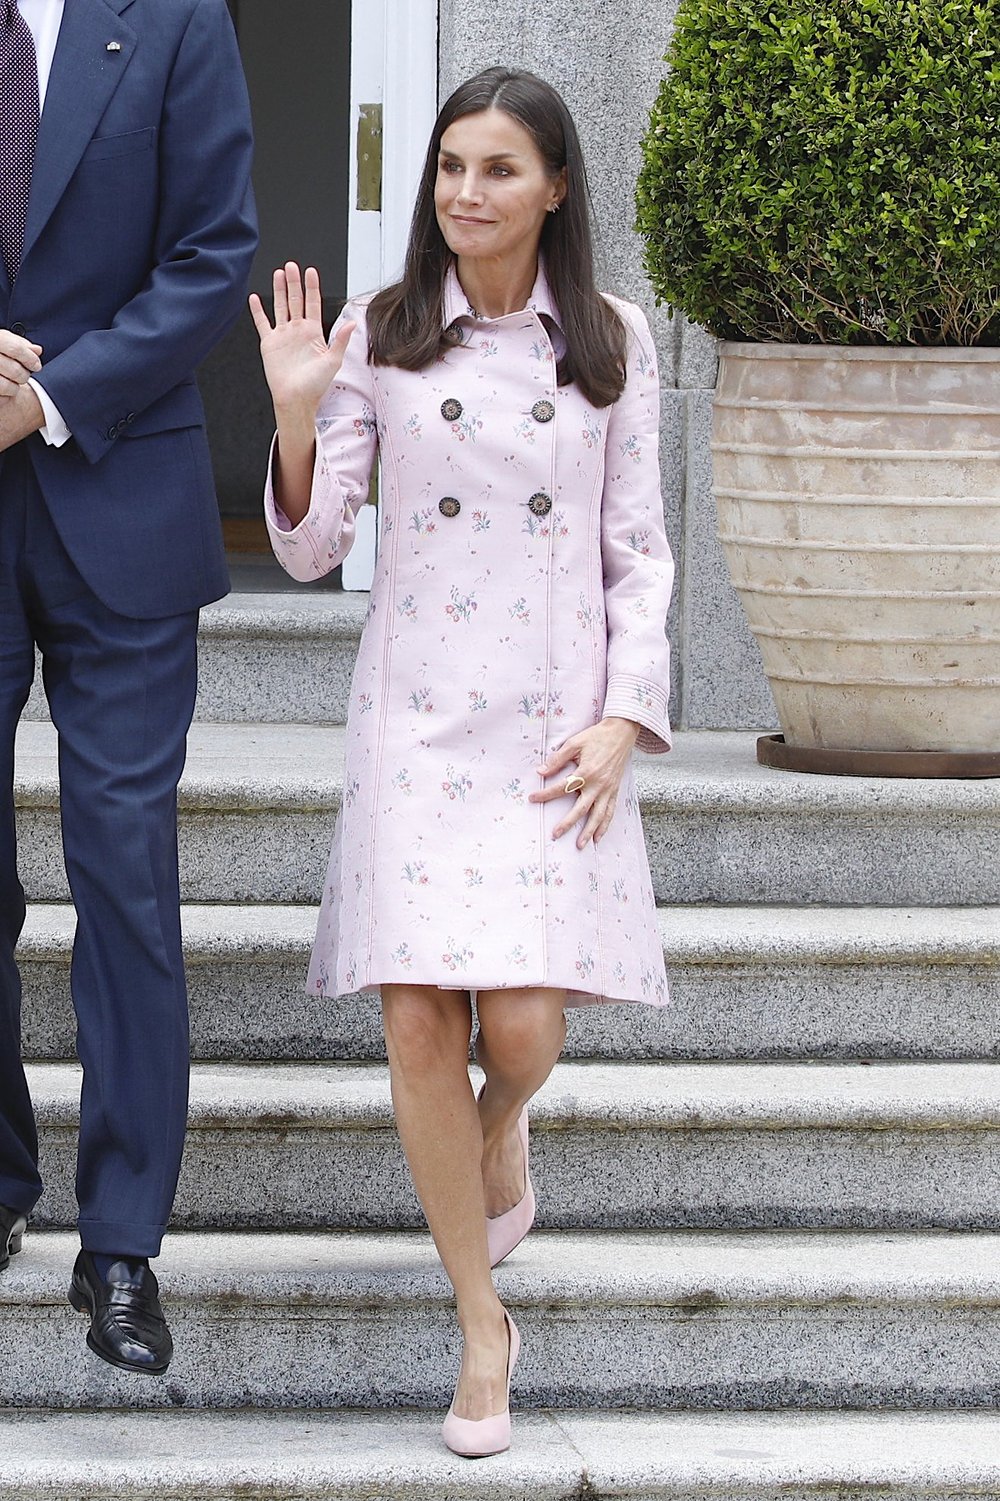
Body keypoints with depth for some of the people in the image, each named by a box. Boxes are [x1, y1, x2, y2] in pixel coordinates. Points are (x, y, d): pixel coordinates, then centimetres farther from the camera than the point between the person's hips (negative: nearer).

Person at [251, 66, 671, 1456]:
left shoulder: (611, 344, 4)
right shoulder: (377, 337, 3)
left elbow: (639, 550, 6)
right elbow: (309, 551, 3)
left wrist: (624, 717, -6)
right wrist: (296, 414, -13)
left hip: (557, 717, 0)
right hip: (416, 714, 0)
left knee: (522, 1025, -10)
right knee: (420, 1026, -7)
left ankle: (503, 1128, 31)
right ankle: (483, 1328, 9)